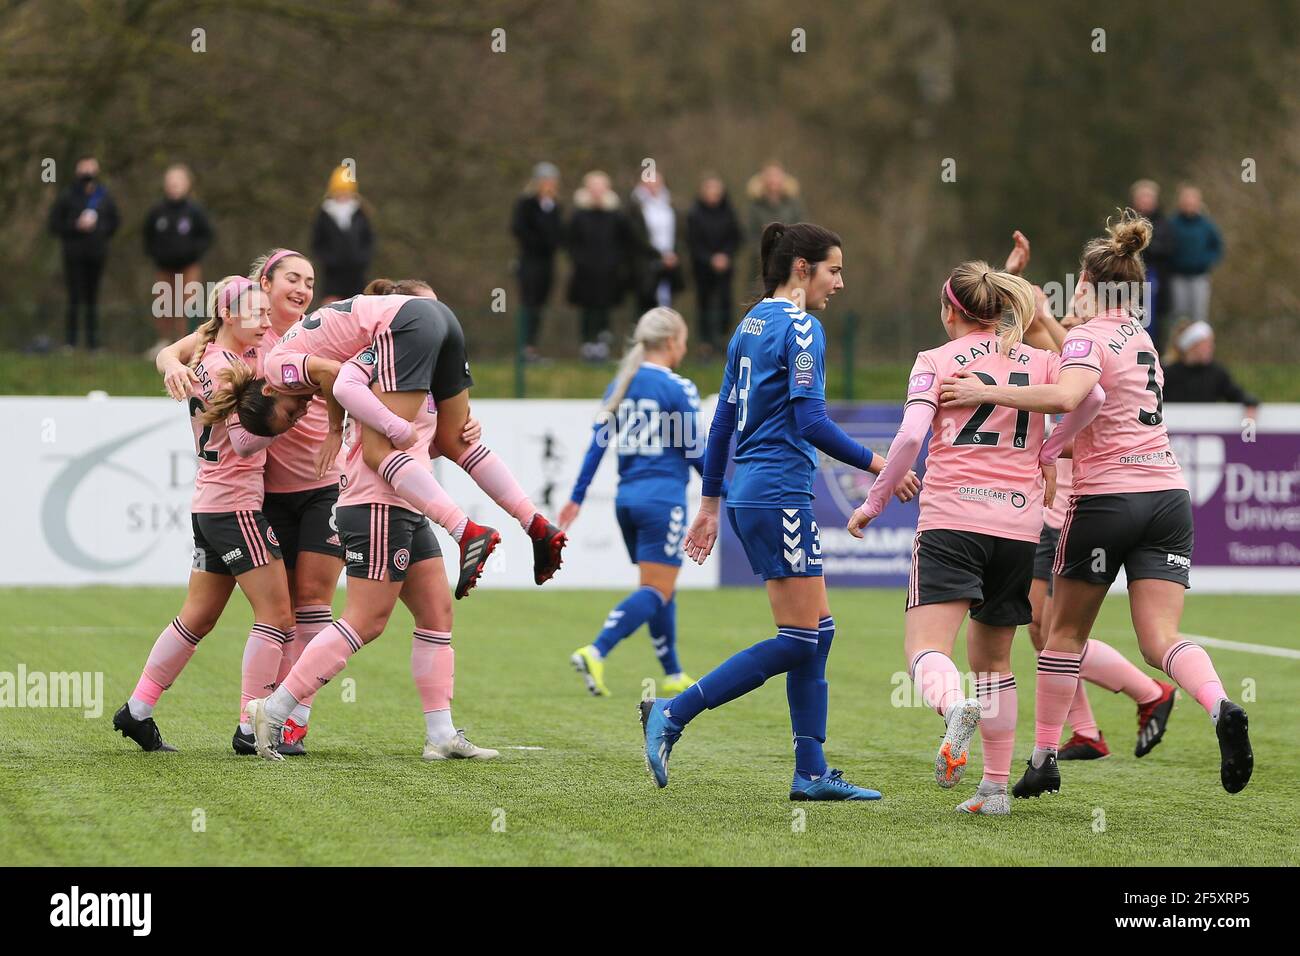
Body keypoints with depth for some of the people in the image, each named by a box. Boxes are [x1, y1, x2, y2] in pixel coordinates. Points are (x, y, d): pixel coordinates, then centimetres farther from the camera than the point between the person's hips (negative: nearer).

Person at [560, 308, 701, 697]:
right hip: (663, 498, -7)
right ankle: (596, 652, -24)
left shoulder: (619, 386, 9)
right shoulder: (678, 388, -9)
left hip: (627, 497, 7)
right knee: (657, 592, -7)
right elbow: (695, 451, -9)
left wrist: (576, 497, 11)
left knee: (660, 589, 17)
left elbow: (597, 443, 8)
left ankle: (673, 674, 22)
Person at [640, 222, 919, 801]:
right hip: (779, 496, -10)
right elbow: (811, 421, -18)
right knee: (798, 641, -6)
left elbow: (723, 422, 17)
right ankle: (672, 714, -7)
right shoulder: (801, 329, -11)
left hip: (748, 494, 10)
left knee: (818, 629, 10)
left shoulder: (750, 325, 15)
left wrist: (710, 503, 21)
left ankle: (811, 773, 9)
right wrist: (876, 464, -12)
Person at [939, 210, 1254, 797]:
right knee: (1160, 641, -4)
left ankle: (1044, 759, 19)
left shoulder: (1088, 337, -8)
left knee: (1066, 631, 12)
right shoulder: (1139, 336, 17)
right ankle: (1221, 708, -34)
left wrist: (989, 392, -25)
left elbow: (1066, 397, -28)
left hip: (1106, 499, -6)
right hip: (1168, 495, 6)